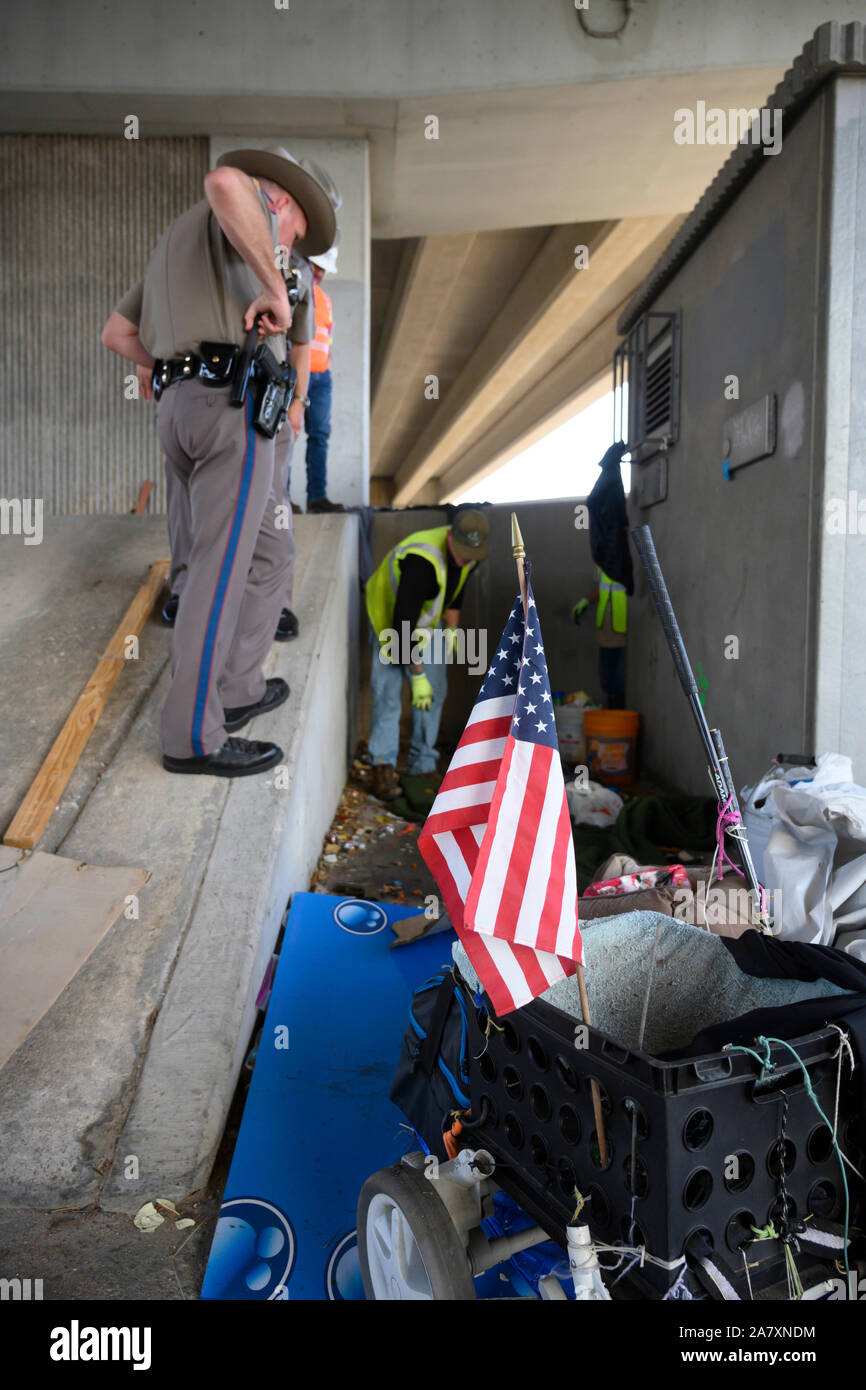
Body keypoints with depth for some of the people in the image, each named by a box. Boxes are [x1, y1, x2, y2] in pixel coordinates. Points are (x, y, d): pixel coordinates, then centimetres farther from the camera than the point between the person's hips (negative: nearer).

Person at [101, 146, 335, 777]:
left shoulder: (176, 241, 32)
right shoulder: (253, 202, 7)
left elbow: (117, 332, 31)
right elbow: (224, 180, -21)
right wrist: (275, 288, -17)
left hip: (180, 405, 9)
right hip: (234, 402, -9)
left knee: (265, 558, 17)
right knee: (221, 571, -9)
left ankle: (236, 688, 19)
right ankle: (193, 735, -5)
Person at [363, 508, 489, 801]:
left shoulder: (468, 553, -15)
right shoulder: (422, 561, -39)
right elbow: (403, 622, -37)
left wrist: (451, 628, 7)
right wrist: (417, 675, -33)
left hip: (425, 622, 7)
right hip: (390, 619, -7)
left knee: (435, 691, 4)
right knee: (388, 692, -14)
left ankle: (422, 763, 14)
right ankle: (383, 767, -7)